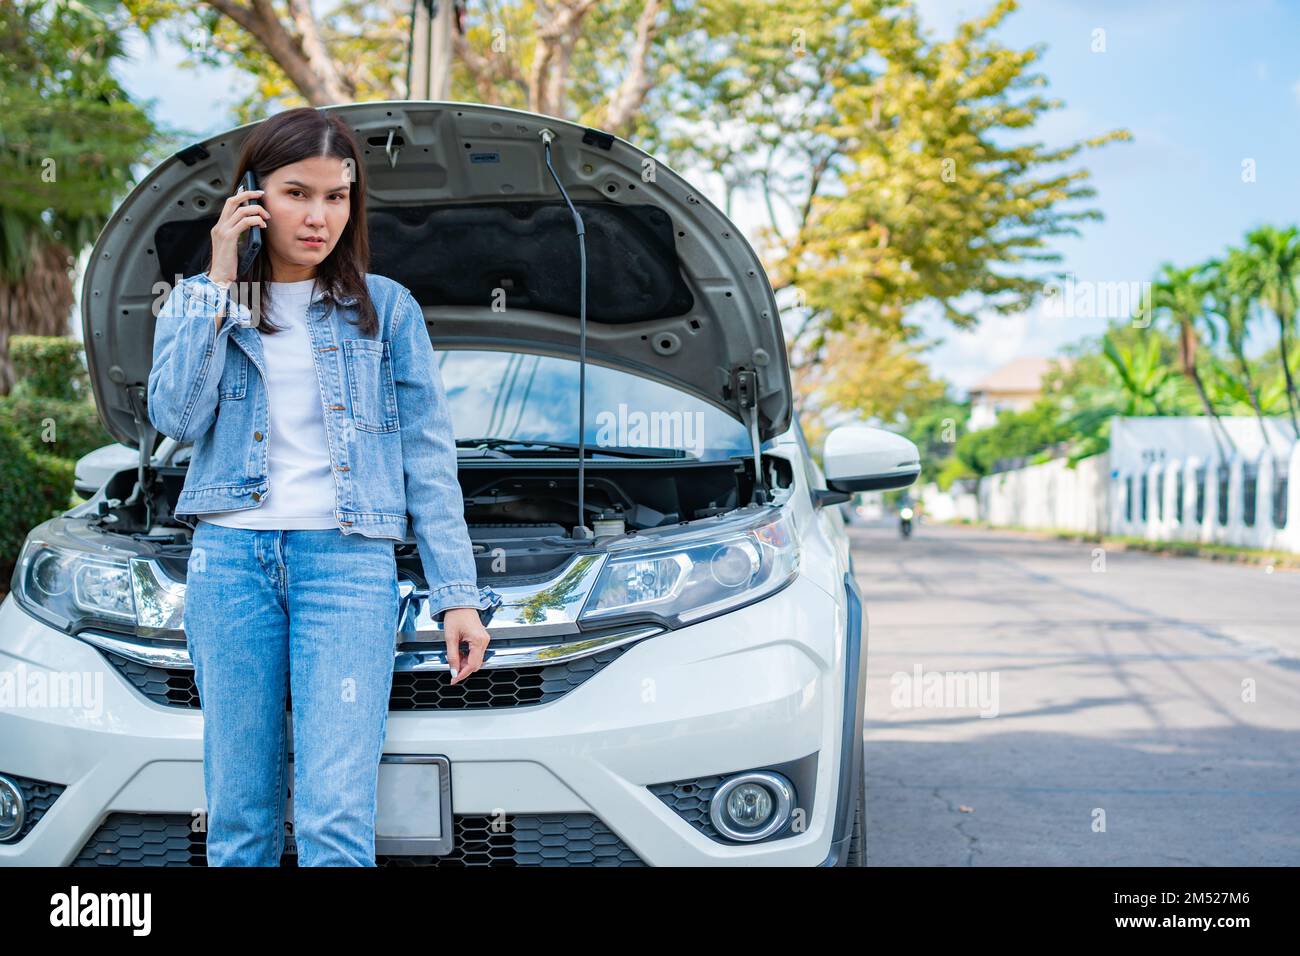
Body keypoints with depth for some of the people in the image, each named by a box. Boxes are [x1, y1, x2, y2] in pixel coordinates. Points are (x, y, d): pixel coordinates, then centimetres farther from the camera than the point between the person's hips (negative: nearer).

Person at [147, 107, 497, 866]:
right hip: (230, 555, 2)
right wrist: (220, 283, -5)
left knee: (337, 817, -12)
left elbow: (430, 457, 8)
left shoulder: (387, 309, 9)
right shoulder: (197, 303, 12)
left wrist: (458, 593, 1)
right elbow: (176, 416, -6)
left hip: (349, 557, -1)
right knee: (238, 813, 5)